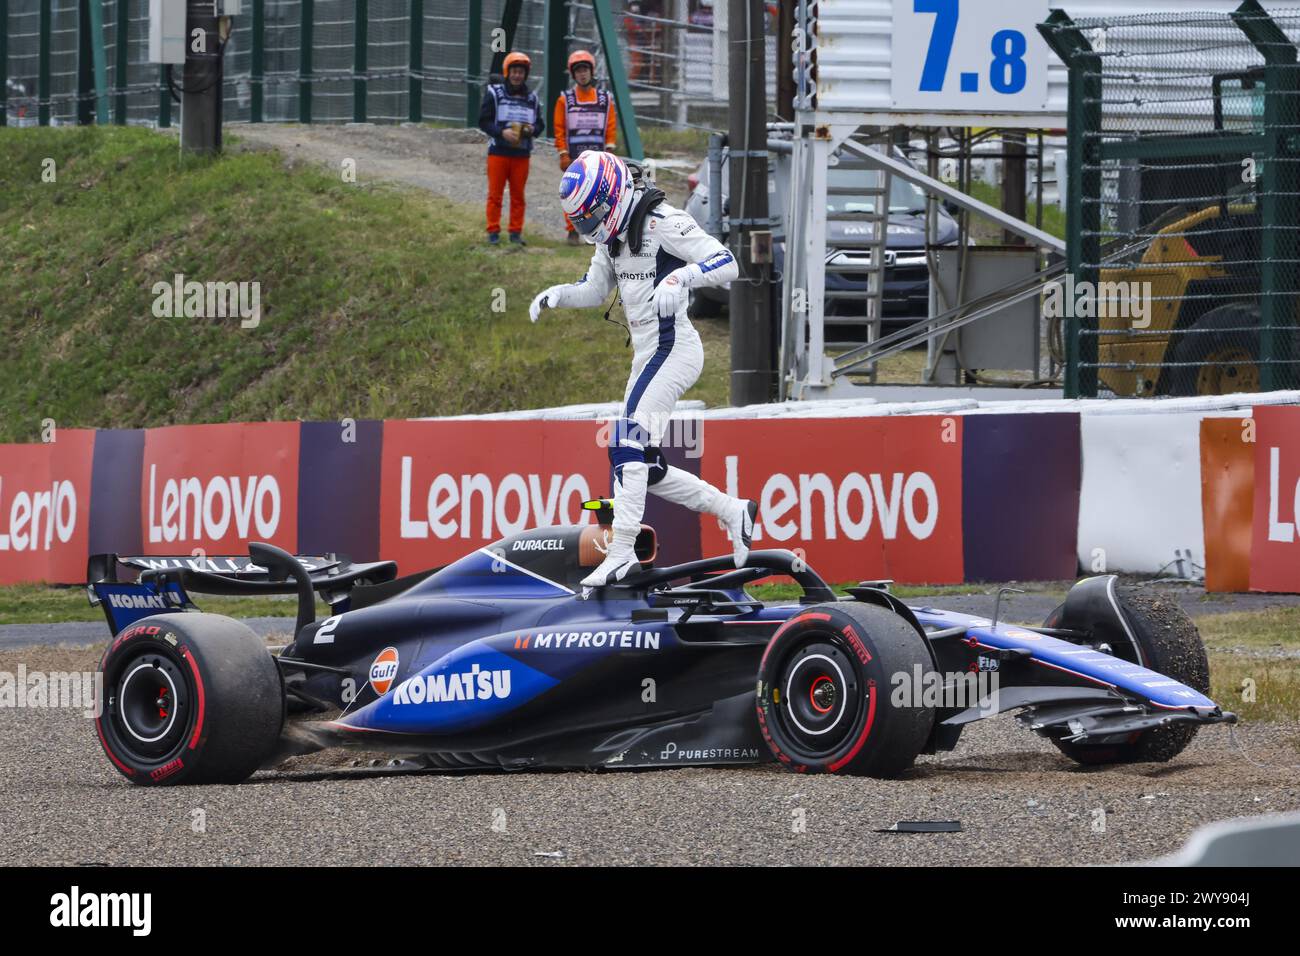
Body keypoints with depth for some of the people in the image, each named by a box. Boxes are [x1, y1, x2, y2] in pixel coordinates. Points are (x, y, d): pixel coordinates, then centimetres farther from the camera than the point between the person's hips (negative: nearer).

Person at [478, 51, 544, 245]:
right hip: (498, 151, -3)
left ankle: (516, 232, 13)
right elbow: (483, 121, -2)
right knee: (495, 194, -1)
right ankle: (493, 232, 4)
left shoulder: (532, 98, 9)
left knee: (518, 195, 6)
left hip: (521, 154, 3)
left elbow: (539, 124, 16)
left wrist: (532, 129, -8)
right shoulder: (495, 94, 0)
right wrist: (501, 132, -17)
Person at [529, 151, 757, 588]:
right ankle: (733, 511, 19)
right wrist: (556, 295, 5)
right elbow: (594, 290, 25)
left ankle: (621, 551, -25)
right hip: (648, 354, 10)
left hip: (673, 348, -10)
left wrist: (679, 277, -39)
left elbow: (727, 263, -23)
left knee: (628, 444, -21)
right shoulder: (614, 235, 13)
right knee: (645, 469, 9)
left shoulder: (662, 223, -15)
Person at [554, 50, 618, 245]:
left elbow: (611, 127, 9)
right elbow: (559, 129, 3)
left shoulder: (605, 99, 9)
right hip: (574, 156, -1)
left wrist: (609, 152, 1)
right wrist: (563, 154, -4)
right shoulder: (565, 100, 4)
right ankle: (572, 231, 3)